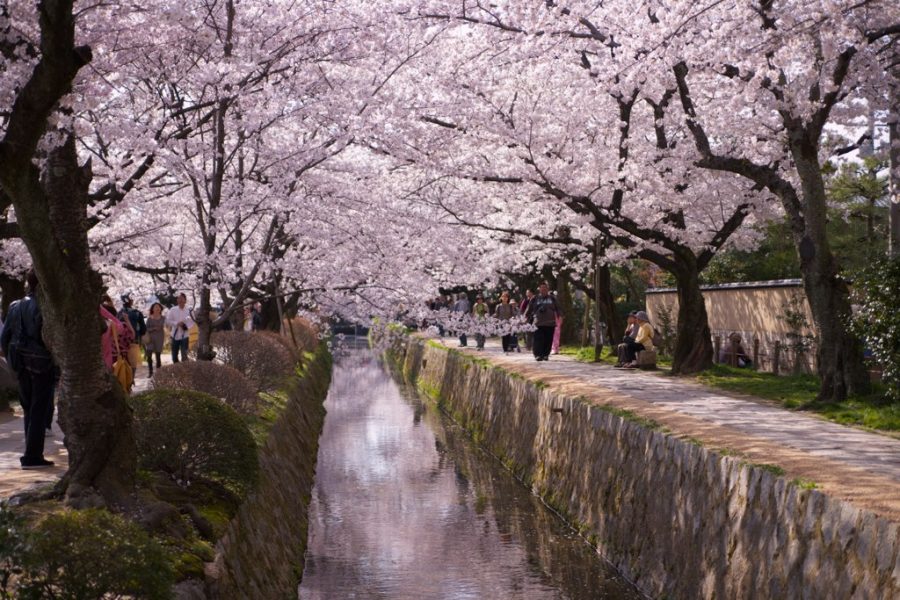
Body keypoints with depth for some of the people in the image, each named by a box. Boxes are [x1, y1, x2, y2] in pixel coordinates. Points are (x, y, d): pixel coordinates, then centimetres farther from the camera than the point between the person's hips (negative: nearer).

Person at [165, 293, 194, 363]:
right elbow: (168, 321, -3)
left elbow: (191, 322, 4)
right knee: (174, 356, 9)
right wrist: (177, 323, -17)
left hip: (184, 336, -1)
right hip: (175, 335, 1)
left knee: (184, 356, -8)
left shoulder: (188, 311, 1)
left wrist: (186, 326, -16)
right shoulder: (172, 310, 0)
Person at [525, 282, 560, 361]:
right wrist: (526, 318, 8)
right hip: (538, 323, -2)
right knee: (538, 340, -9)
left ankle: (546, 354, 10)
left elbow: (557, 309, 15)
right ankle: (538, 355, -9)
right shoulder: (535, 299, 8)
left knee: (548, 340, 2)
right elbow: (529, 310, 12)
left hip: (550, 323, 2)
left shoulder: (552, 299, 12)